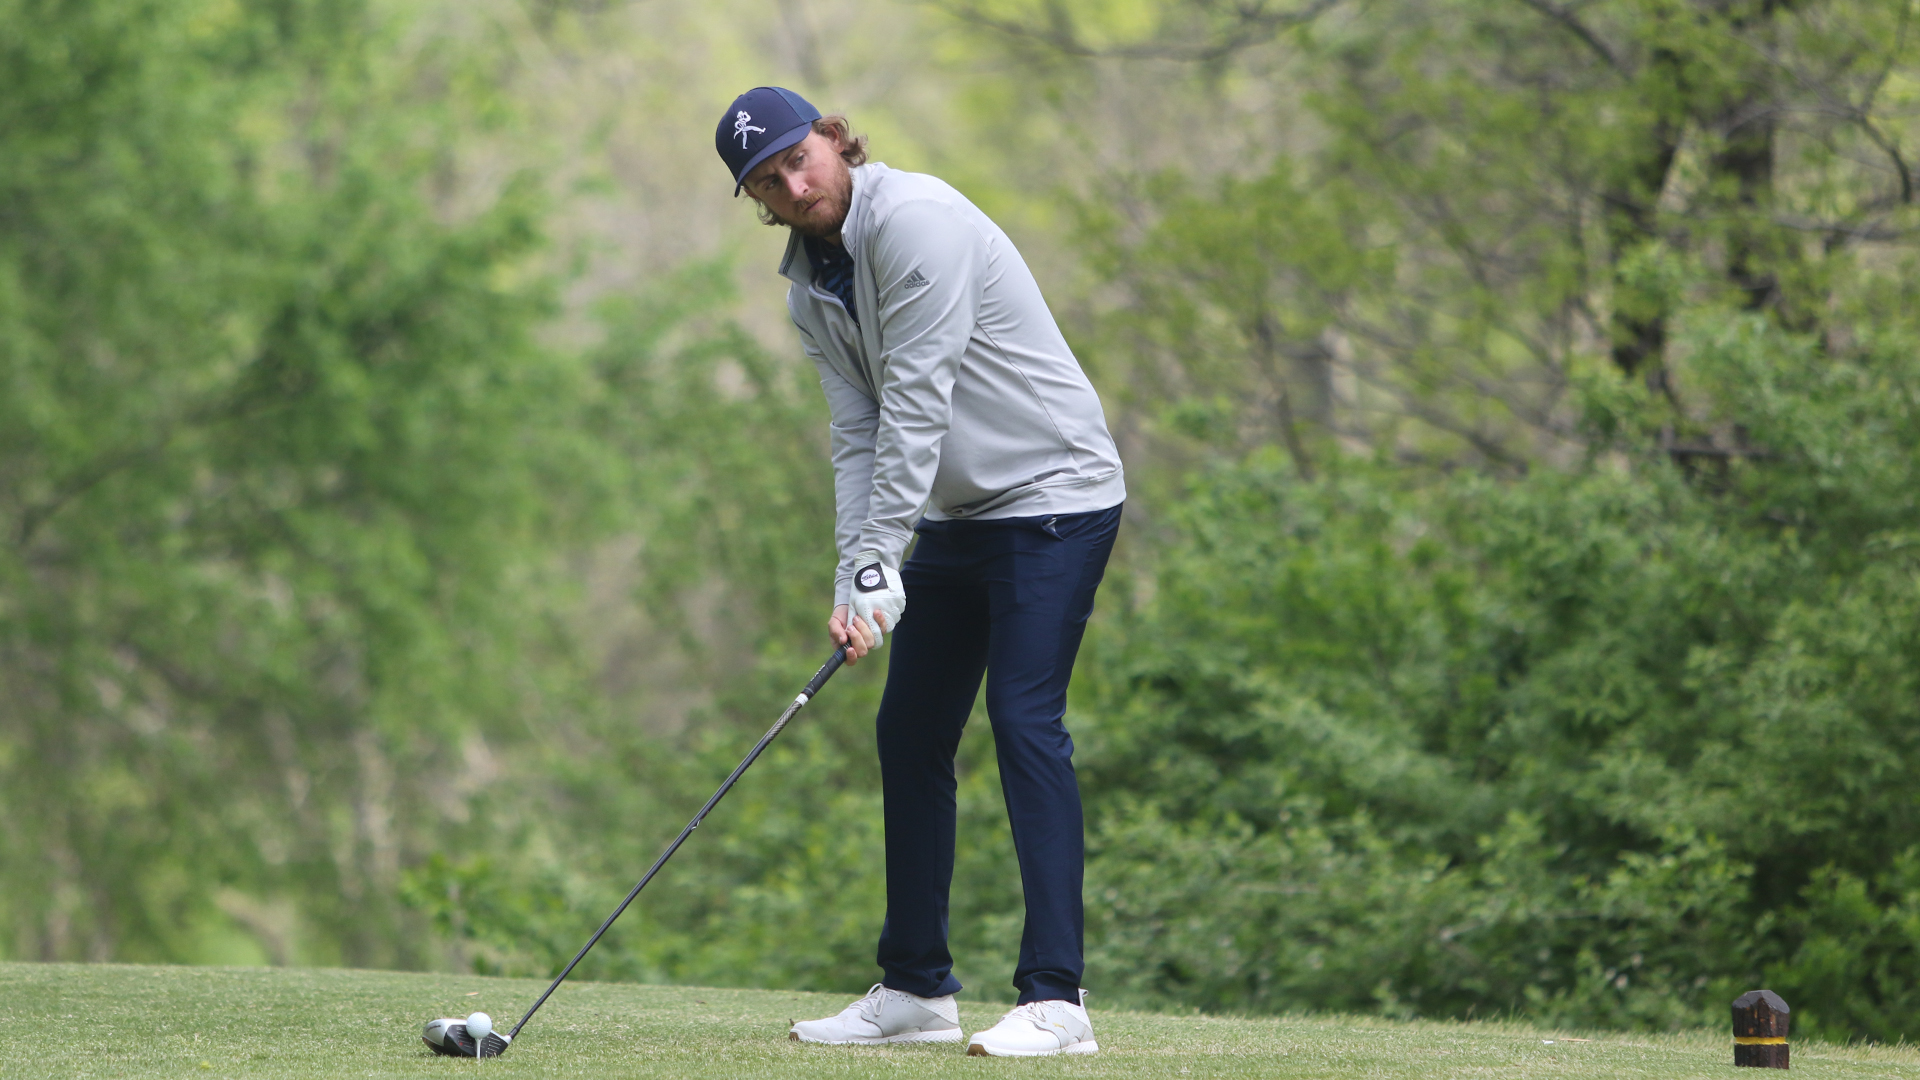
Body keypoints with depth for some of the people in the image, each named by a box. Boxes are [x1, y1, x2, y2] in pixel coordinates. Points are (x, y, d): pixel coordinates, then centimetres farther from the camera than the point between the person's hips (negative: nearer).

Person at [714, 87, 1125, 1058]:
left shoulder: (914, 221, -19)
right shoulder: (810, 285, 8)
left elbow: (915, 405, -22)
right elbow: (858, 433, 4)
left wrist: (878, 562, -23)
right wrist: (851, 584, -10)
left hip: (1052, 495, -9)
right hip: (955, 513, 9)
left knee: (1024, 717, -17)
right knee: (911, 732, 9)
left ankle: (1055, 1000, -20)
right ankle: (916, 989, 18)